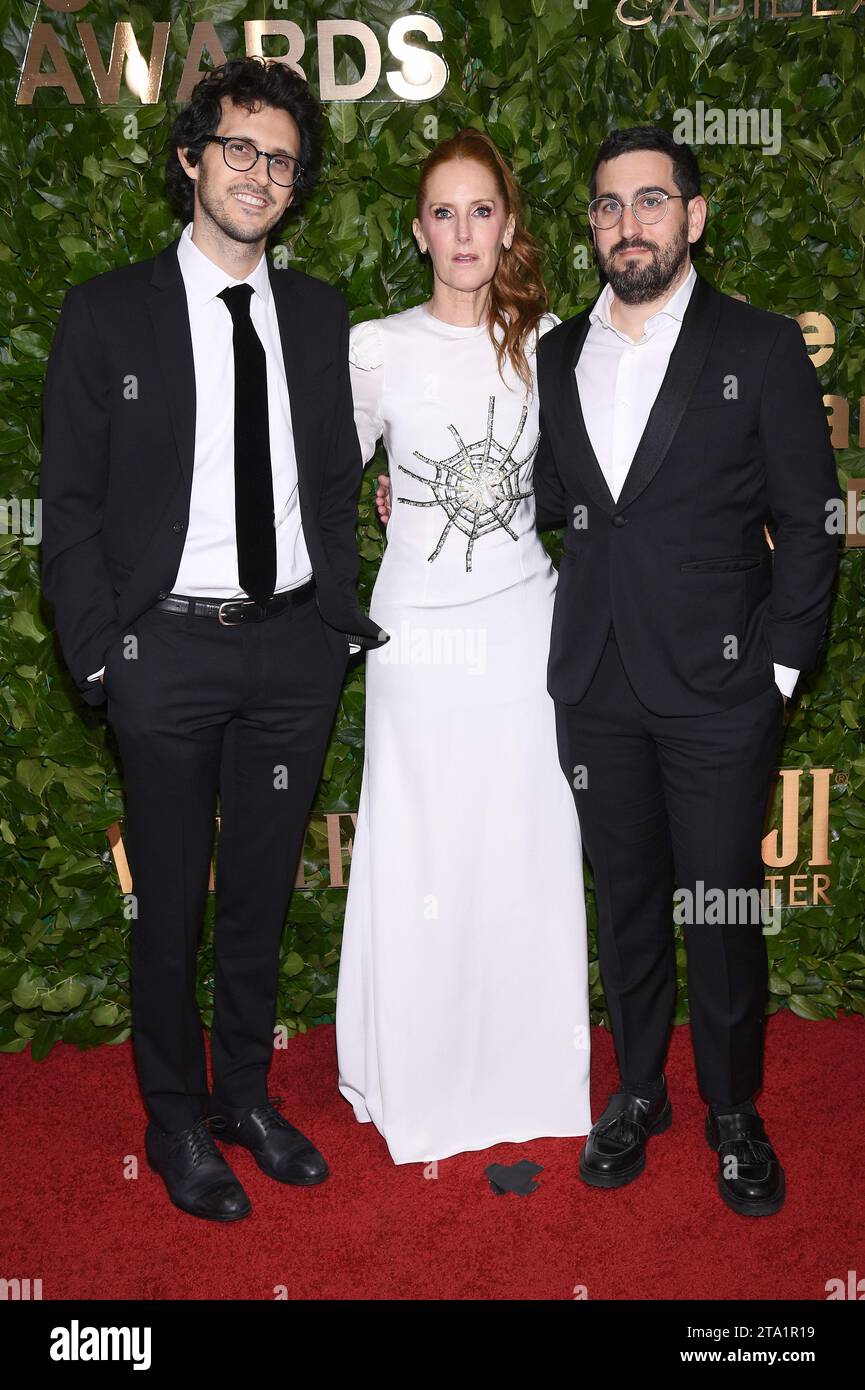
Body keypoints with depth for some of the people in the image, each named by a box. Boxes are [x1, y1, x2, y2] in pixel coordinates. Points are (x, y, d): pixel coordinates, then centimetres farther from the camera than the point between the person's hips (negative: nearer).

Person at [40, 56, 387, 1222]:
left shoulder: (319, 316, 9)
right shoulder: (107, 314, -2)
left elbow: (335, 482, 12)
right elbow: (70, 502, -3)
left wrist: (340, 615, 3)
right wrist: (100, 651, -9)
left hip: (295, 647, 3)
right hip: (169, 648, -3)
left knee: (263, 892, 15)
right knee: (170, 904, 9)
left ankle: (246, 1094, 35)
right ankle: (176, 1120, 29)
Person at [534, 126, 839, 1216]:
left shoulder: (761, 347, -1)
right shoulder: (558, 355, 10)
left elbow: (808, 525, -2)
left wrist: (780, 666, -7)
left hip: (717, 686, -3)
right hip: (597, 684, 3)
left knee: (723, 910, 6)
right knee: (625, 899, 14)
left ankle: (733, 1113, 27)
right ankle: (638, 1092, 32)